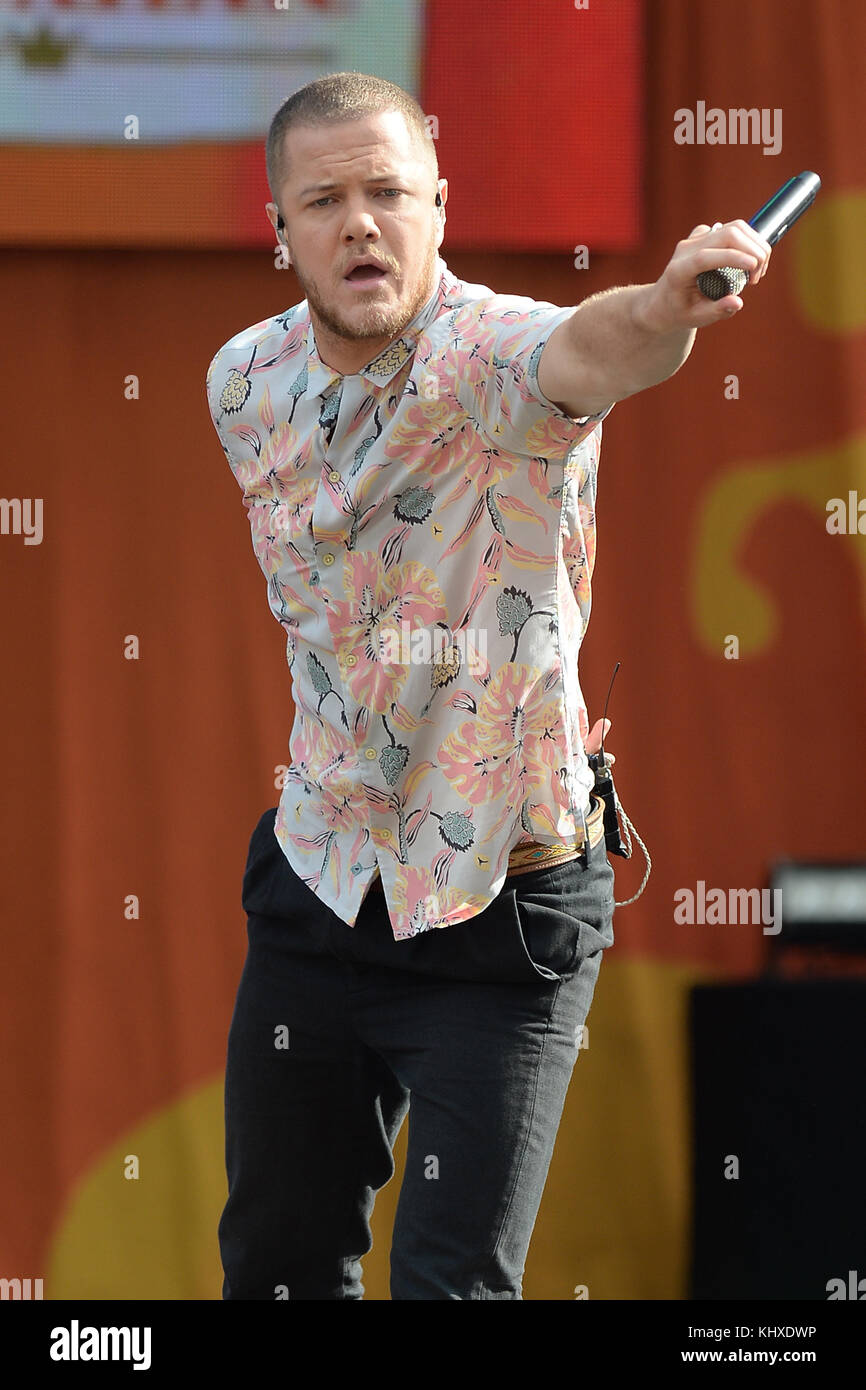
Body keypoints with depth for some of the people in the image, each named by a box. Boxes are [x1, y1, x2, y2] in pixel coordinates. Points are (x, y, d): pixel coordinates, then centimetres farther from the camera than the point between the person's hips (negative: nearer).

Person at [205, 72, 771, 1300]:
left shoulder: (490, 350, -22)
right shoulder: (248, 382, -2)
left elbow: (585, 353, -48)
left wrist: (659, 311, -69)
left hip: (503, 914, -6)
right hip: (322, 884, 6)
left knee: (452, 1279, -7)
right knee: (278, 1263, 16)